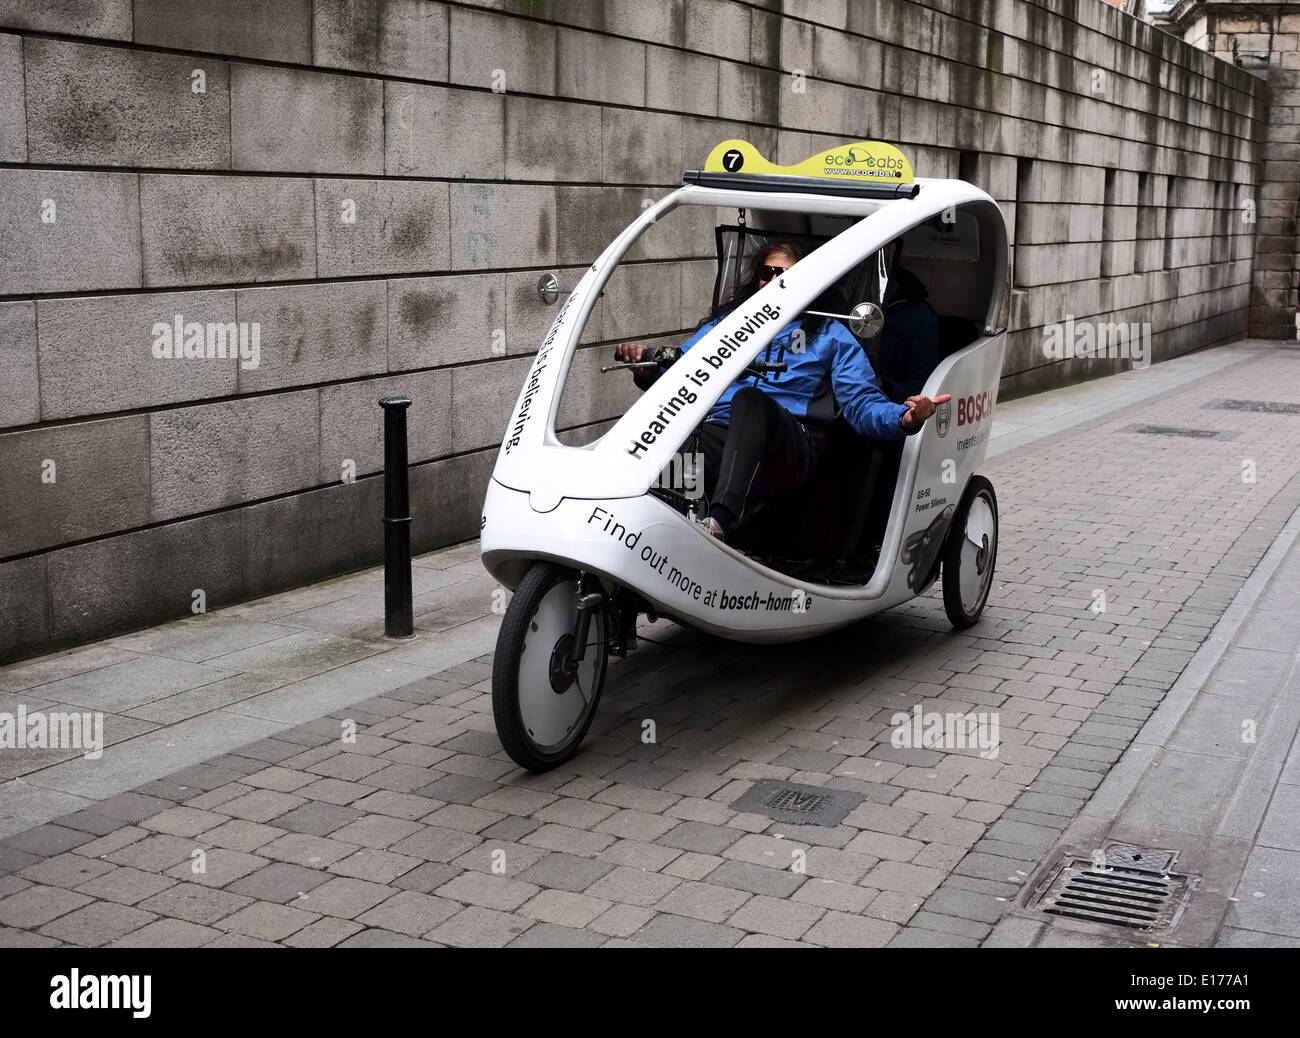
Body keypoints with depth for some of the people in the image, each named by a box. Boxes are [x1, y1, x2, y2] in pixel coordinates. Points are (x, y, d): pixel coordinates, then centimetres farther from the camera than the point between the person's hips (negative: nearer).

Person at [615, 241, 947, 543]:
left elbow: (861, 403, 14)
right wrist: (644, 362, -1)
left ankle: (718, 521, -55)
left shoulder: (829, 333, 26)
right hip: (718, 436, 2)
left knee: (748, 400, -38)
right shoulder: (727, 321, 32)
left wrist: (904, 418, -8)